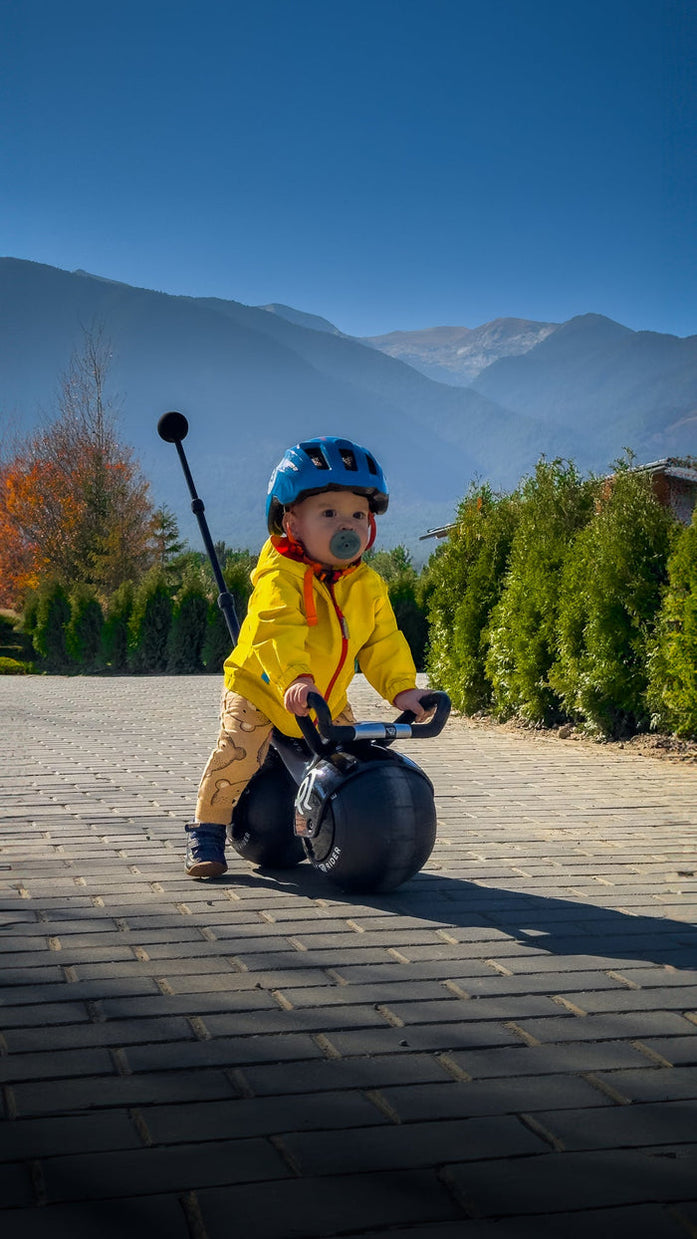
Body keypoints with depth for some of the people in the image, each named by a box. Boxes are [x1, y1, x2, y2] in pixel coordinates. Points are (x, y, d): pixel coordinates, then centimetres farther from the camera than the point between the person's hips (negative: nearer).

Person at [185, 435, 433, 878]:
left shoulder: (369, 586, -4)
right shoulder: (280, 576, -25)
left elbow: (383, 644, 0)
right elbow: (277, 630, -40)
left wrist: (402, 689, -14)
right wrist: (295, 678, -56)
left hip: (328, 703, 6)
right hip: (259, 692, -5)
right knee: (238, 755, -21)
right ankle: (207, 833, 0)